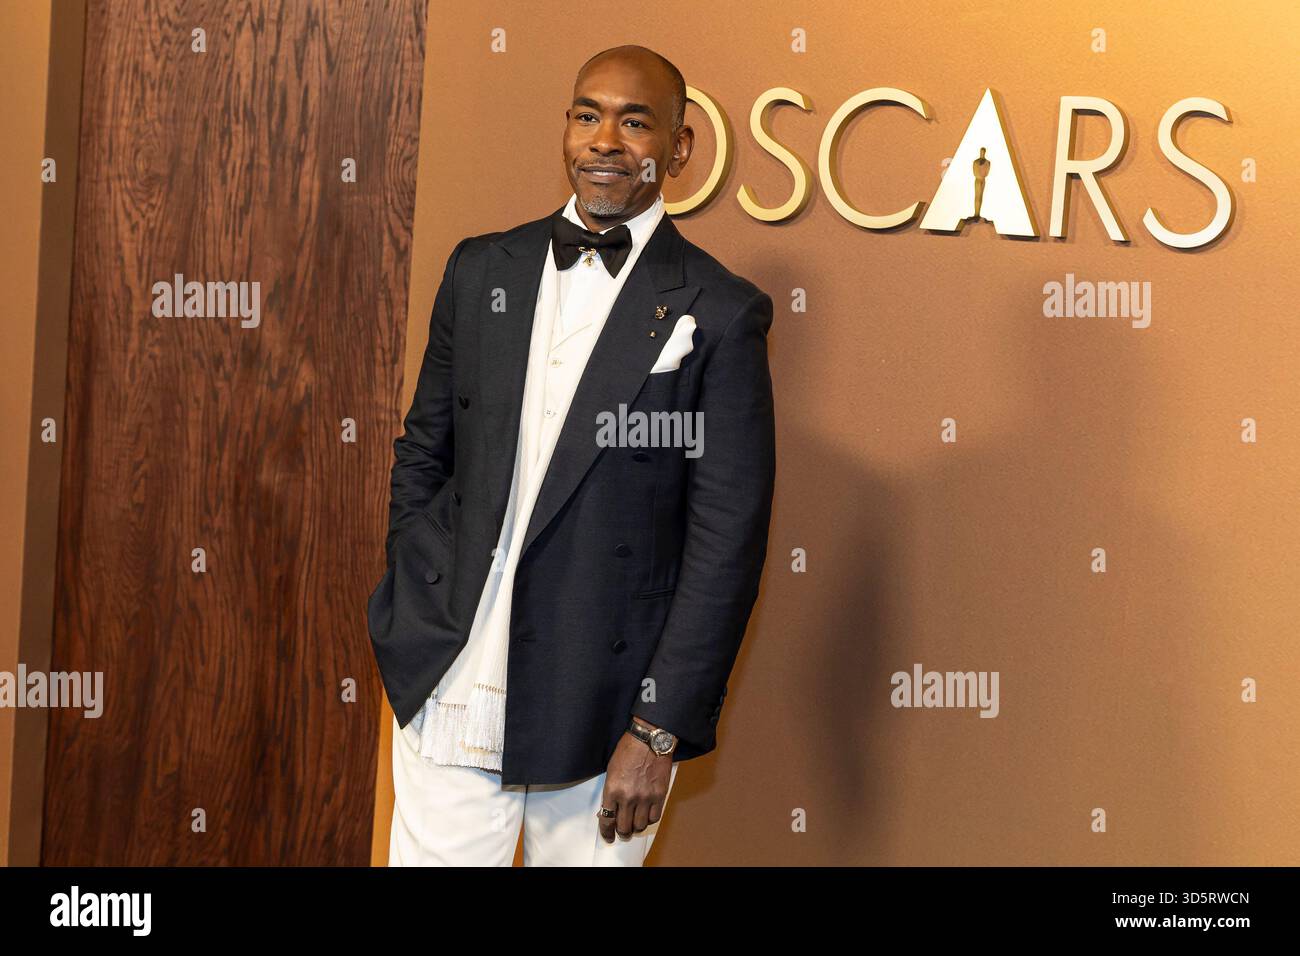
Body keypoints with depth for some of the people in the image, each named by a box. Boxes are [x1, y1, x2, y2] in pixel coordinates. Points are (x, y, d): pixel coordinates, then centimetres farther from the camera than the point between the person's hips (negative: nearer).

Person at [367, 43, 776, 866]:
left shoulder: (720, 314, -6)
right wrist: (410, 619, 6)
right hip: (451, 687, 3)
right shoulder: (482, 271, 7)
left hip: (604, 703, -3)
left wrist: (659, 731, -10)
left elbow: (727, 542, -8)